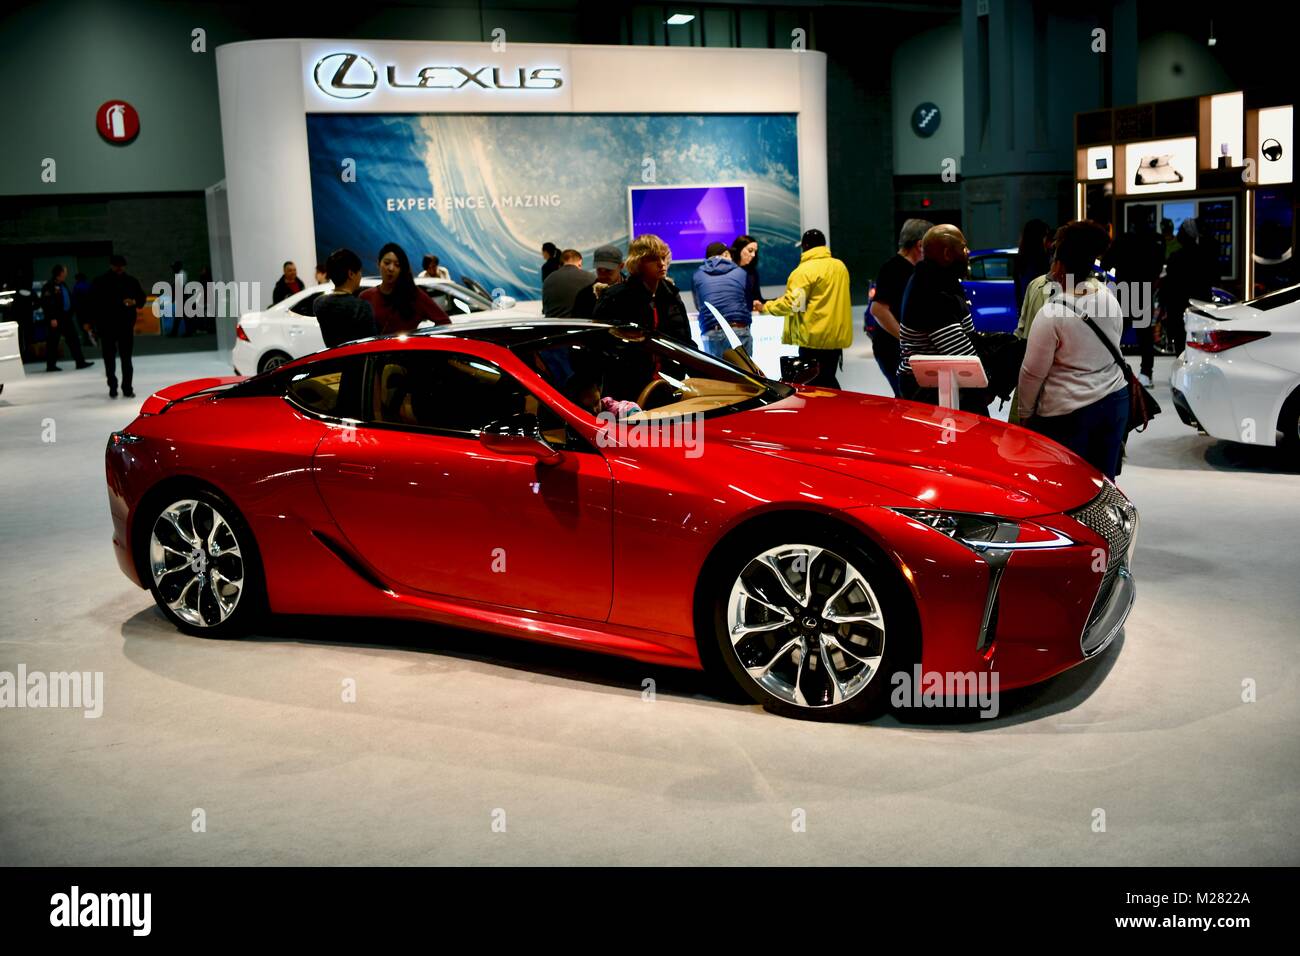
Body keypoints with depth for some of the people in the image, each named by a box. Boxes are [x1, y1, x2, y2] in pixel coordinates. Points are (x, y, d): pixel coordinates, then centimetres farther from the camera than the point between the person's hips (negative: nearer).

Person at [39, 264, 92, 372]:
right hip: (56, 319, -9)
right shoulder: (49, 287, -13)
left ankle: (80, 362, 12)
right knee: (53, 342, -1)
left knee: (74, 339, 8)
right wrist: (52, 318, -22)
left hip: (66, 317, 9)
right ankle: (50, 365, 6)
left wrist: (72, 311, 15)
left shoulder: (63, 285, 14)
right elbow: (46, 304, -18)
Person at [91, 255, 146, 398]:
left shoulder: (131, 281, 4)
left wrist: (134, 302, -11)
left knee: (126, 358, 3)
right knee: (109, 359, 4)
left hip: (126, 325, 1)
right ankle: (112, 387, 15)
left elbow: (142, 297, 11)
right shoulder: (100, 282, -1)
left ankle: (127, 388, 8)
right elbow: (92, 302, 1)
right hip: (107, 326, -1)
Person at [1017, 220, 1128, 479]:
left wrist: (1025, 414, 1)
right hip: (1116, 400, 6)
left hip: (1069, 412, -6)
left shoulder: (1051, 314, -18)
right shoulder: (1110, 298, 2)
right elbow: (1113, 347, 14)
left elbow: (1033, 373, -12)